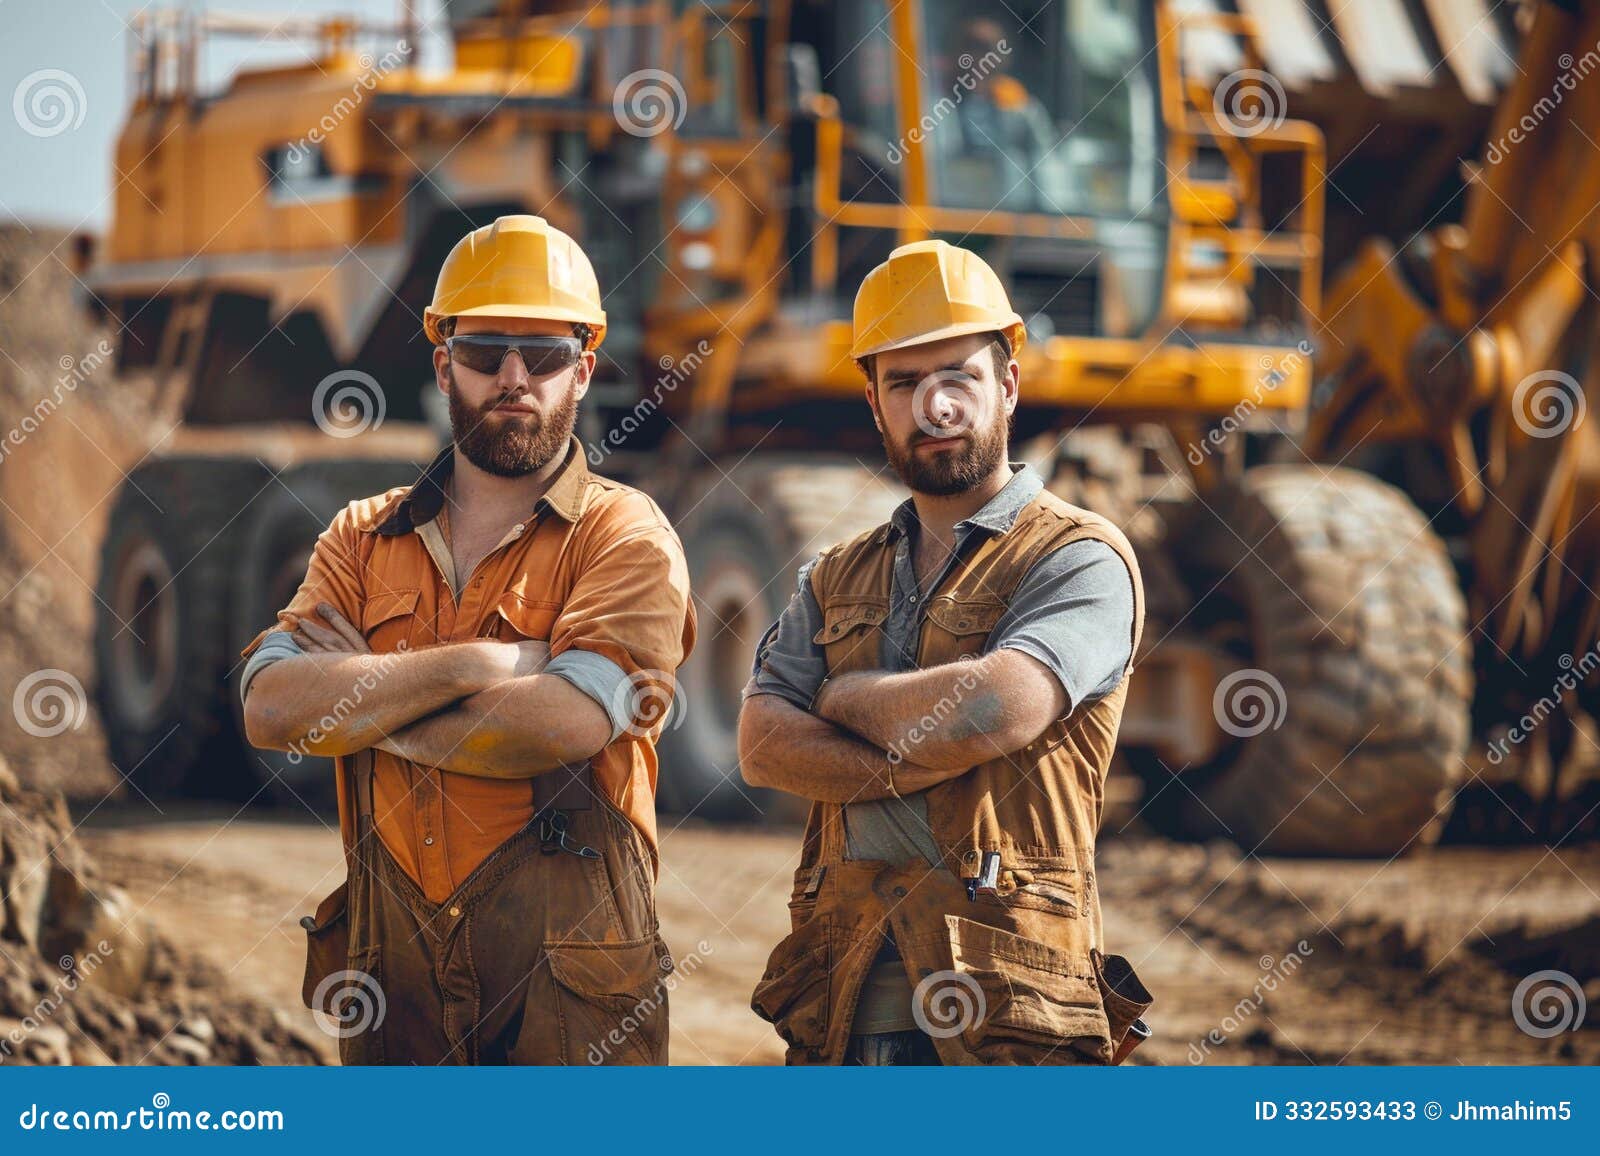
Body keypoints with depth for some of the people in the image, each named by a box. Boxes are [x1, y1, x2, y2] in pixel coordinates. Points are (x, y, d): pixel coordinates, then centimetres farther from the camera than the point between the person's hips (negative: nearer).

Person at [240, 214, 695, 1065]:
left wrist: (356, 705, -7)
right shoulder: (363, 540, 11)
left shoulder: (626, 539, -2)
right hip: (392, 968, 4)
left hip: (567, 985, -3)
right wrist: (476, 663, -14)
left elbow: (561, 724, -19)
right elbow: (270, 708, -6)